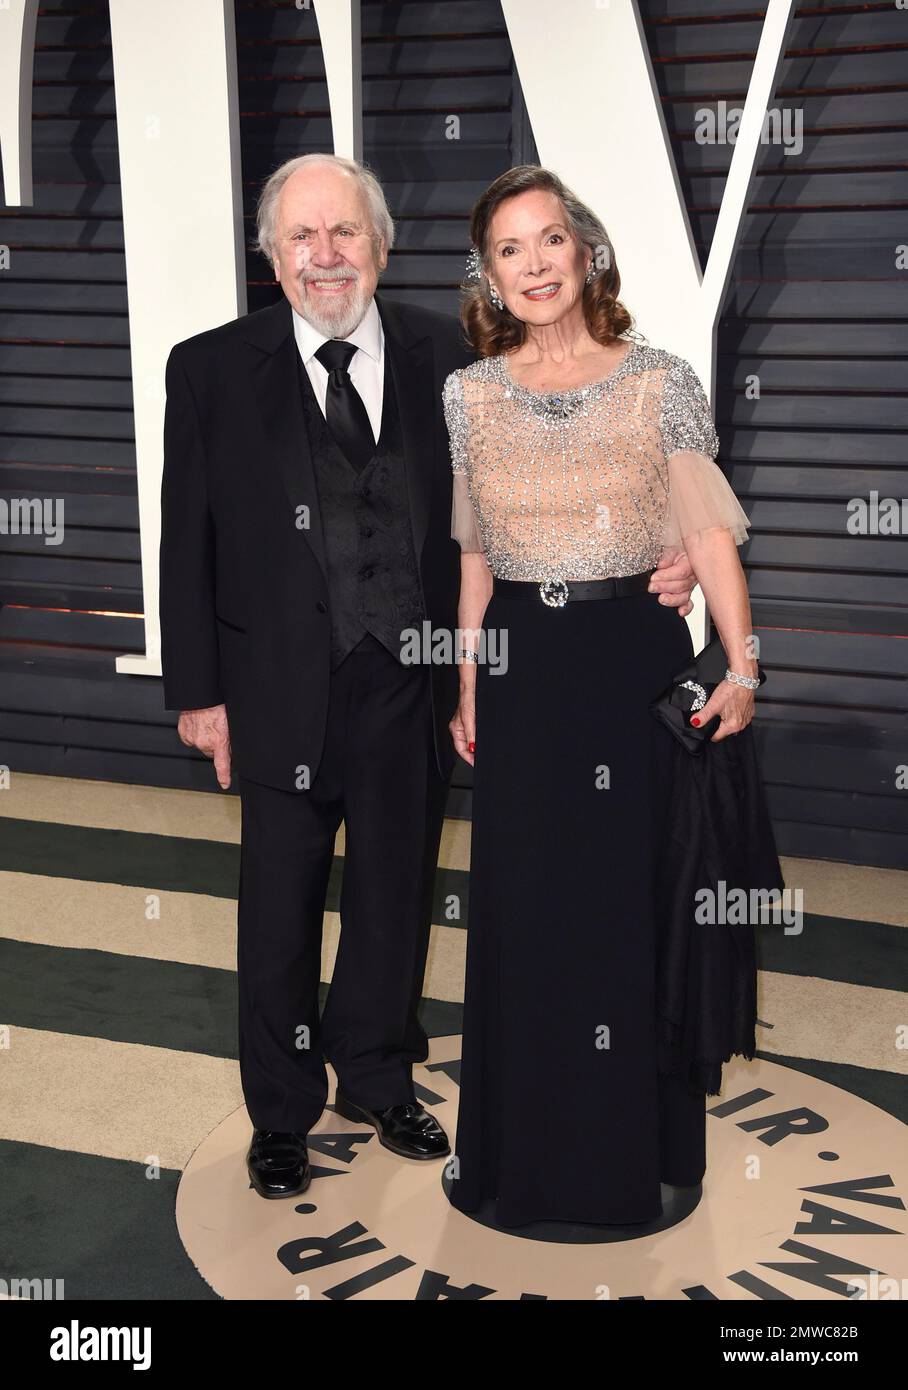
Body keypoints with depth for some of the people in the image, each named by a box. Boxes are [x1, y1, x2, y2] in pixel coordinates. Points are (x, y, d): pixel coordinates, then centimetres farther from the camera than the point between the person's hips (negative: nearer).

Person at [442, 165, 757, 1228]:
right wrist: (468, 689, 9)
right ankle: (524, 1149, 28)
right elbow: (475, 556, 10)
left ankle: (643, 1146, 25)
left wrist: (742, 667, -15)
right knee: (524, 906, 9)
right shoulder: (468, 394, 5)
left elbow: (709, 533, -5)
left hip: (637, 656, -2)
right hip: (522, 668, 2)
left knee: (637, 893, 6)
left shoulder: (660, 380, -2)